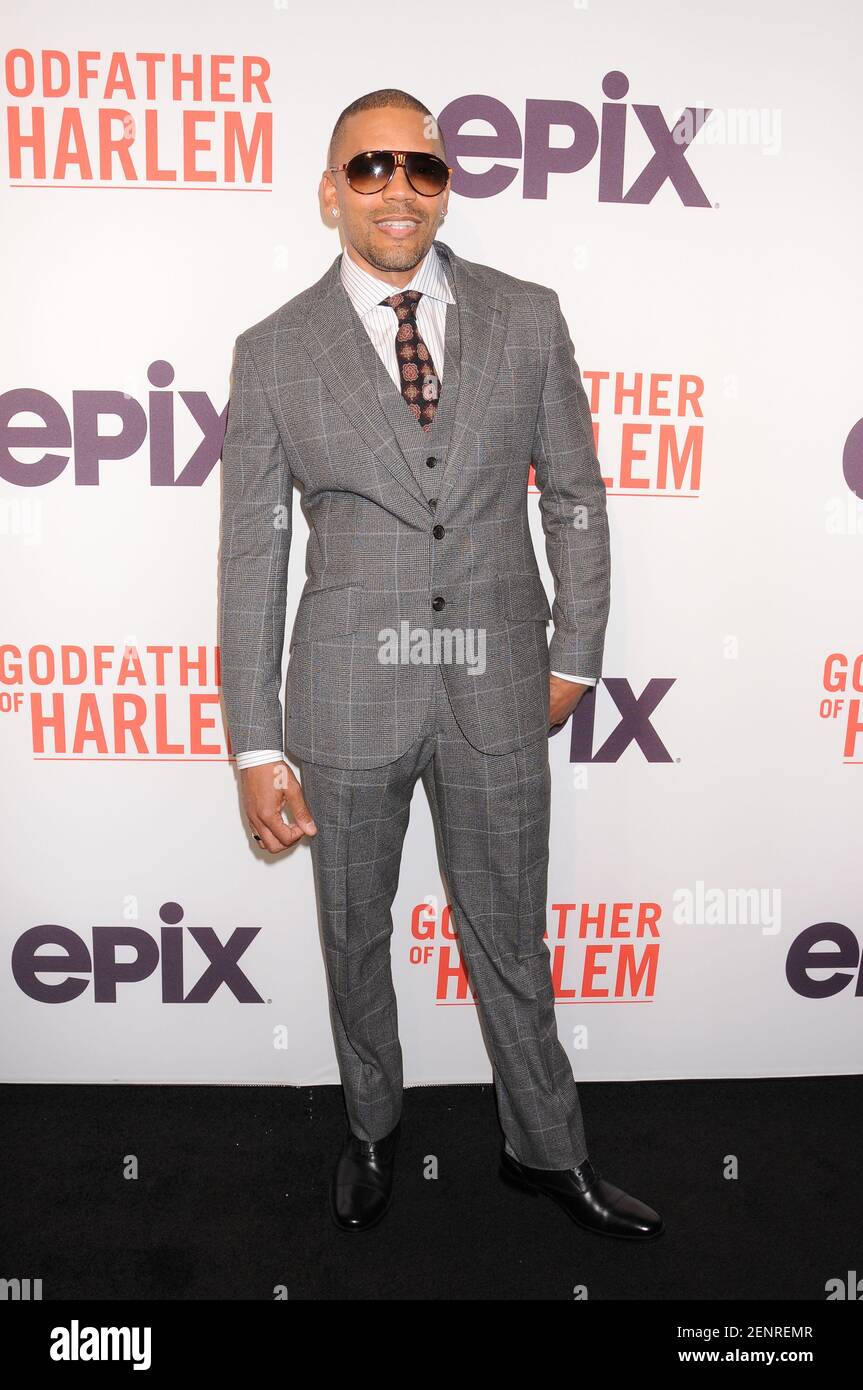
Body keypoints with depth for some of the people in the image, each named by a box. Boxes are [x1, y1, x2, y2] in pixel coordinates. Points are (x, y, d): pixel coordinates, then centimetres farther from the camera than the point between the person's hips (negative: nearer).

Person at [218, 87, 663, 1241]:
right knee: (354, 938, 16)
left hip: (498, 695, 1)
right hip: (349, 696, 0)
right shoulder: (274, 352, -2)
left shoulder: (528, 320, 2)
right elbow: (251, 559, -3)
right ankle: (372, 1129, 43)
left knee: (510, 941, 15)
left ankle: (547, 1151, 38)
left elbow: (575, 498, 9)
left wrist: (574, 658, 5)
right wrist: (258, 746, -6)